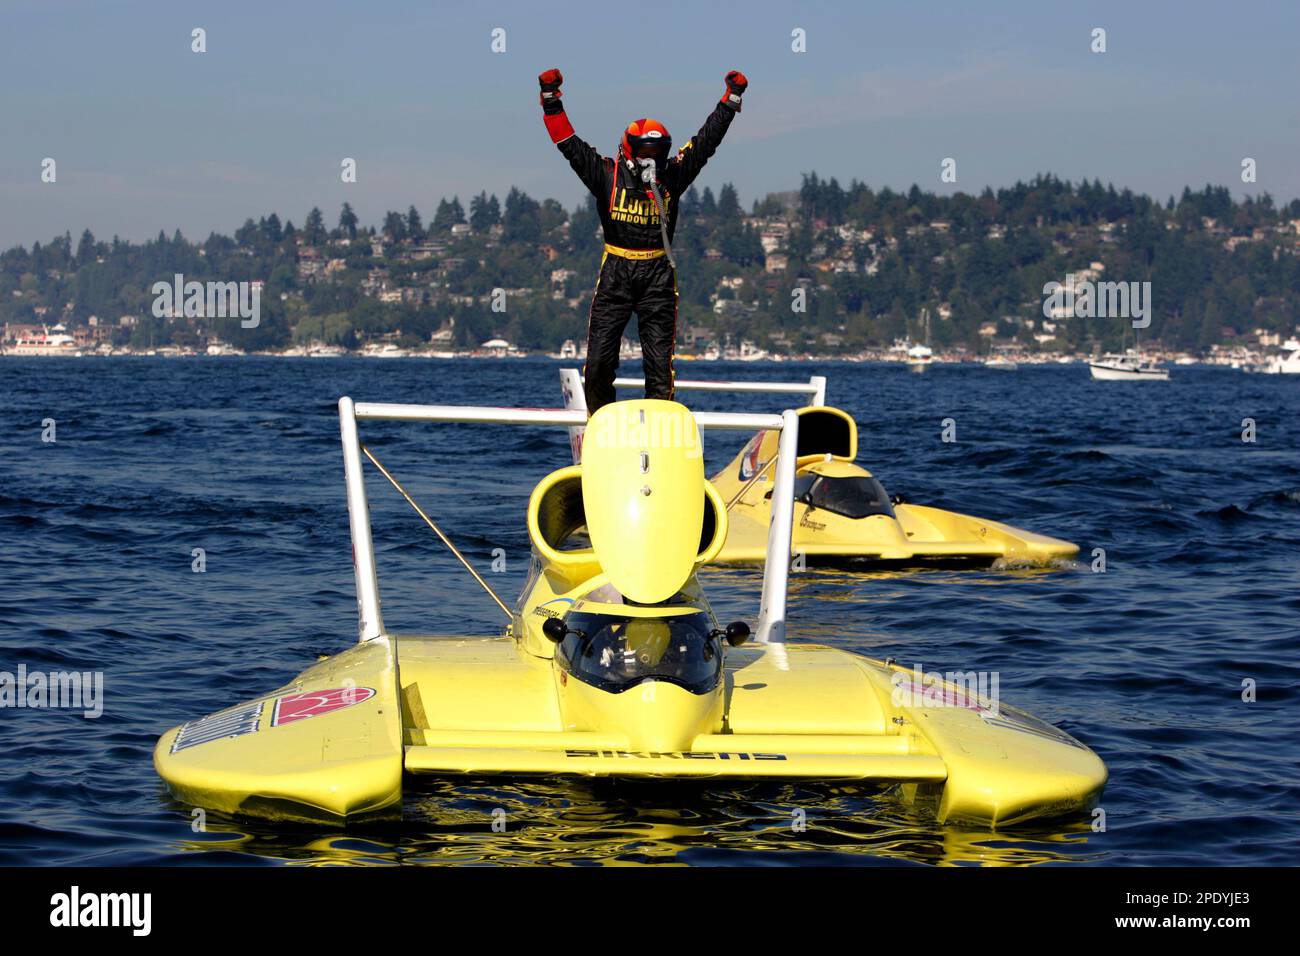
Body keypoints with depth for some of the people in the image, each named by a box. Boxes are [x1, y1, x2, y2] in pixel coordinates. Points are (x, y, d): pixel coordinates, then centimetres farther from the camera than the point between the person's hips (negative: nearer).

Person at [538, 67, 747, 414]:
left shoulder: (672, 177, 5)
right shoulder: (606, 175, 2)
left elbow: (705, 141, 7)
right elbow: (569, 144, 0)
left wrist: (731, 99, 3)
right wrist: (551, 100, -5)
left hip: (658, 277, 0)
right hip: (615, 273, 0)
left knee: (659, 363, -1)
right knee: (599, 362, 1)